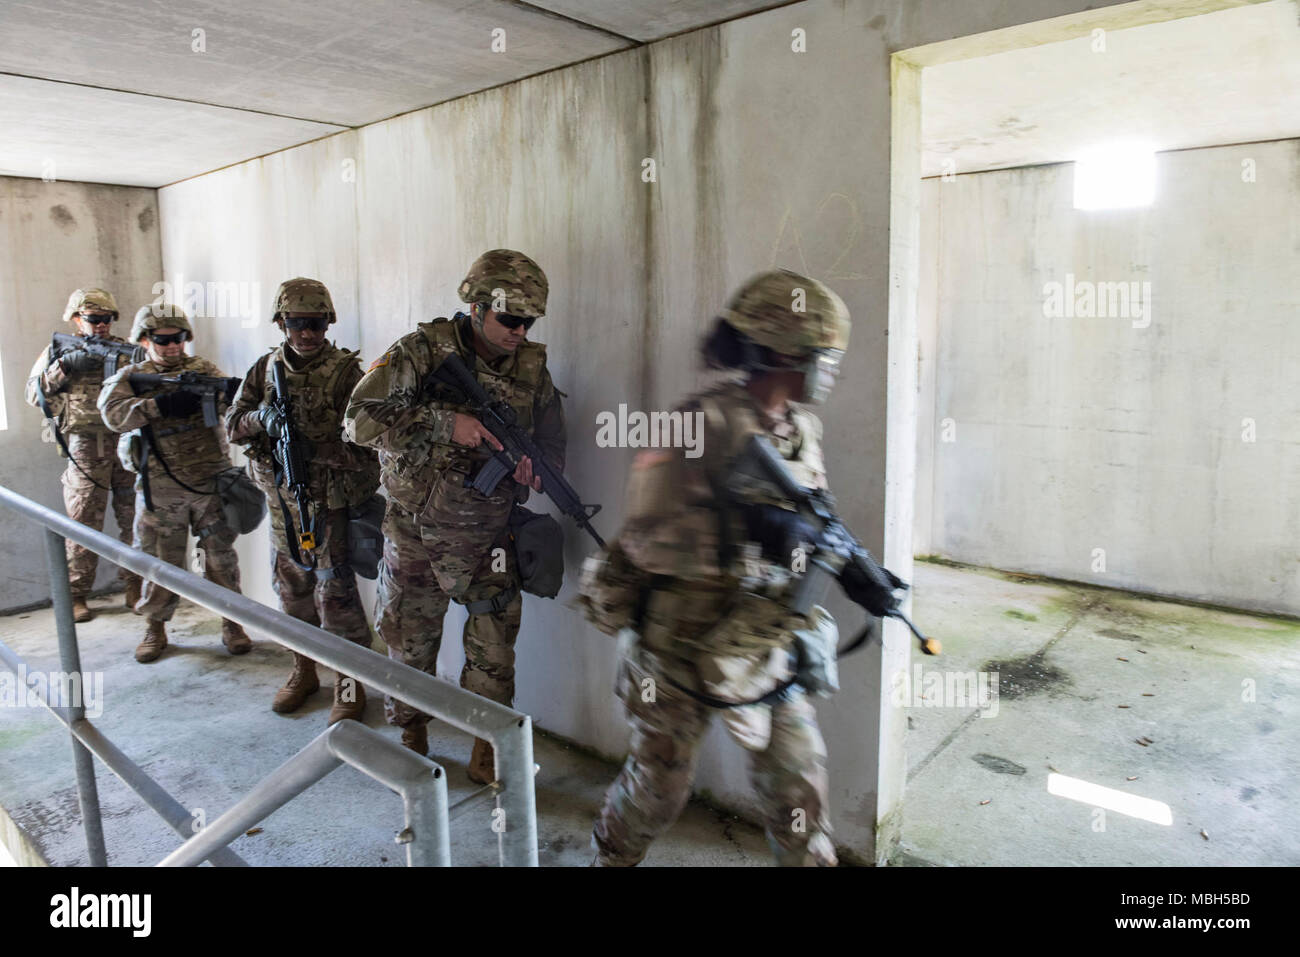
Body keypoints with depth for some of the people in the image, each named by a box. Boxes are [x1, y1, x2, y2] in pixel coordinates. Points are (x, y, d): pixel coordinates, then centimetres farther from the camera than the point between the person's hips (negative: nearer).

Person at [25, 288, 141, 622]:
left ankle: (135, 588, 16)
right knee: (83, 522, -1)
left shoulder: (125, 349, 10)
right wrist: (65, 366, -13)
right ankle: (75, 597, 9)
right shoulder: (59, 349, 7)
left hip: (128, 442, 2)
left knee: (135, 518, 4)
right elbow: (34, 394, 1)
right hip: (85, 447, -2)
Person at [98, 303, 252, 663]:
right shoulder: (131, 377, 4)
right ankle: (155, 627, 27)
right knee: (159, 560, 9)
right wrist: (162, 404, -28)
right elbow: (113, 413, -14)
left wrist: (230, 392, -36)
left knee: (221, 555, 6)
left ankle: (230, 623, 19)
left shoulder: (201, 368, 8)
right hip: (160, 488, 0)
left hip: (211, 481, 1)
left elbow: (223, 392, -11)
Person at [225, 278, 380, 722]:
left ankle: (351, 685, 12)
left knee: (335, 594, -2)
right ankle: (303, 671, 34)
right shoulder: (265, 368, 5)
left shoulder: (345, 370, -11)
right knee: (292, 589, 17)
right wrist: (261, 419, -19)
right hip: (281, 498, 6)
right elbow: (233, 425, 2)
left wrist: (315, 447, -31)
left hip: (330, 501, -5)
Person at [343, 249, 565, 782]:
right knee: (409, 644, 15)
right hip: (415, 536, -1)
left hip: (488, 538, 2)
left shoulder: (532, 368, -3)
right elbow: (359, 419, -21)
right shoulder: (422, 353, -13)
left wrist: (535, 468, -17)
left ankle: (489, 749, 26)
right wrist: (445, 423, -29)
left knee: (493, 652, 6)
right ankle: (411, 737, 38)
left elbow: (552, 444, 7)